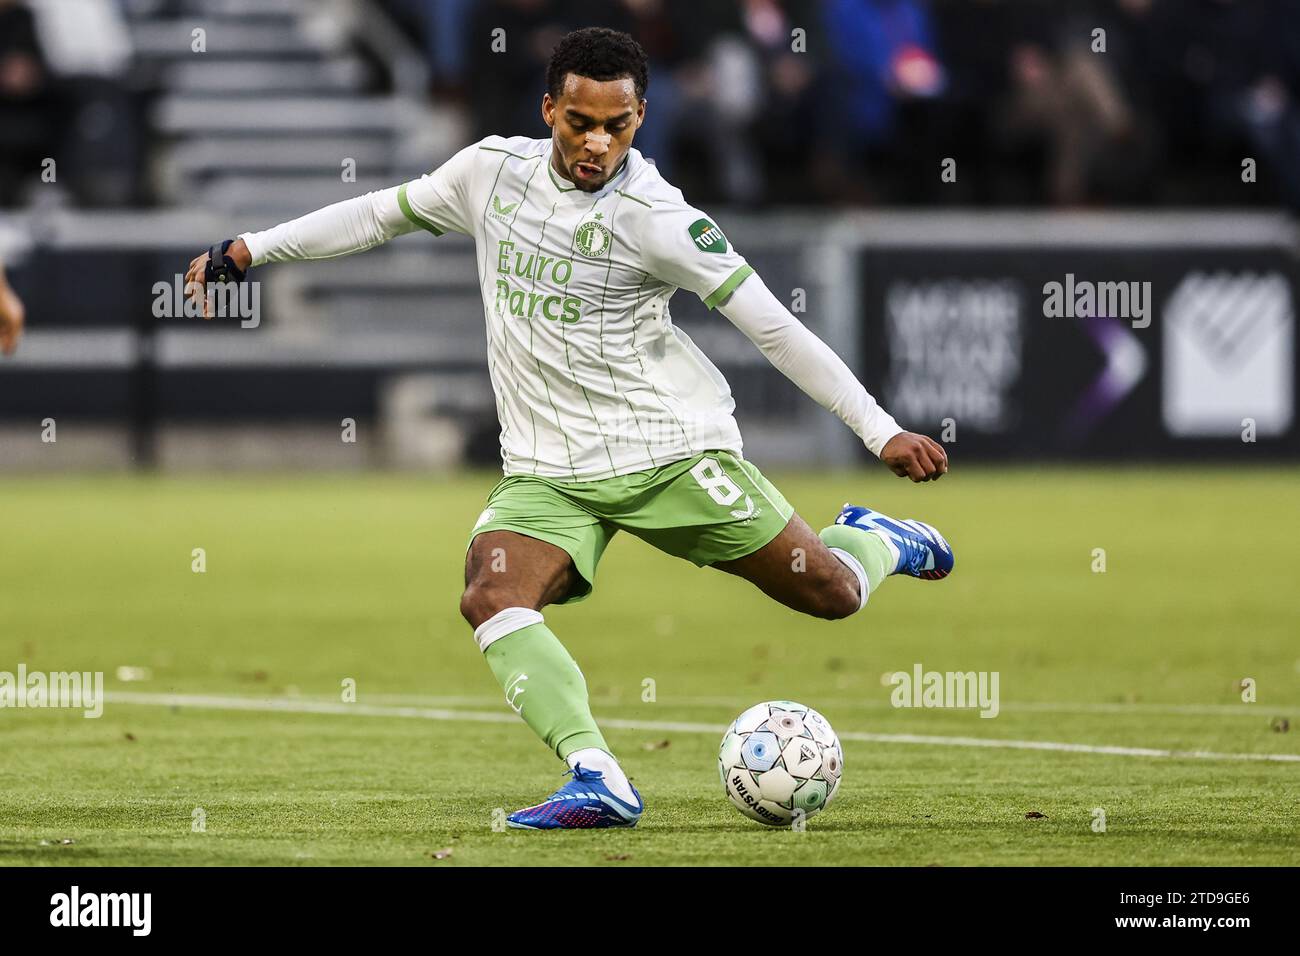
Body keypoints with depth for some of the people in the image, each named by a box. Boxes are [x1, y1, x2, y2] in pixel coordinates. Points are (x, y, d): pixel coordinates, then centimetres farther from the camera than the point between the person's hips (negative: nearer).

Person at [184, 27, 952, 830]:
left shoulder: (653, 217, -16)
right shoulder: (493, 170, -1)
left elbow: (773, 326, -14)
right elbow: (384, 213, 17)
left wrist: (881, 431, -16)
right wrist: (247, 251, 17)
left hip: (672, 451, -3)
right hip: (548, 471, 4)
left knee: (829, 594, -4)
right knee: (492, 600, -25)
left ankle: (874, 543, 33)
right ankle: (598, 780, -32)